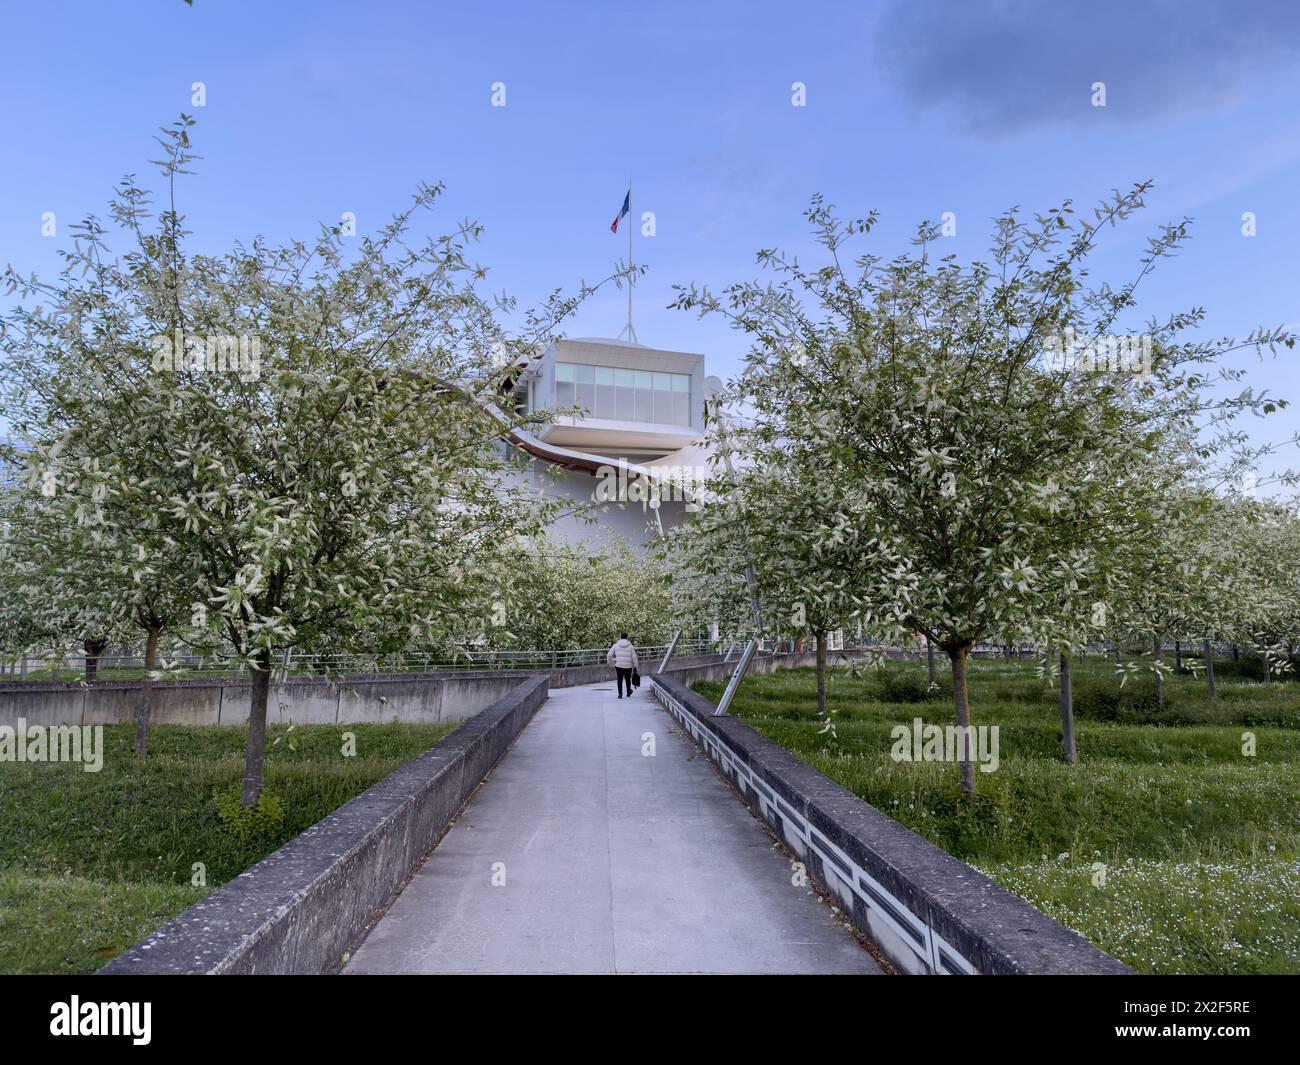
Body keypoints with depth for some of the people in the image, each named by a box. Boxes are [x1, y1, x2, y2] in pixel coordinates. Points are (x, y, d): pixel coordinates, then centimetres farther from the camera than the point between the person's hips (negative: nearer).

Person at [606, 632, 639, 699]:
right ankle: (628, 692, 31)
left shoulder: (616, 645, 2)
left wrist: (609, 661, 21)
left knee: (620, 680, 6)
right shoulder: (630, 646, 0)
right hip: (628, 666, 0)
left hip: (619, 666, 0)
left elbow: (609, 655, 3)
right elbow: (634, 657, -2)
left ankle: (620, 694, -1)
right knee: (628, 679, 17)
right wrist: (636, 666, 6)